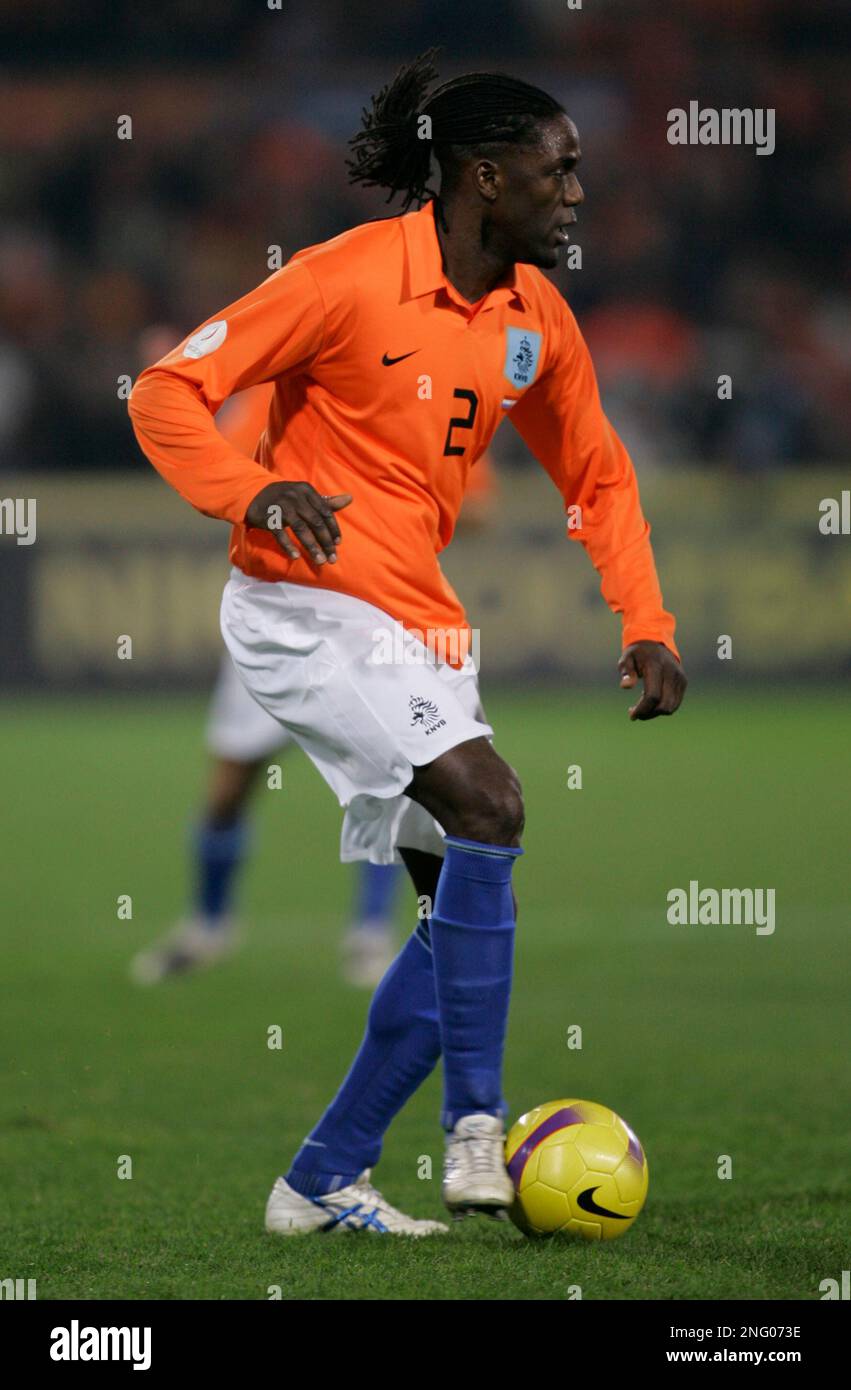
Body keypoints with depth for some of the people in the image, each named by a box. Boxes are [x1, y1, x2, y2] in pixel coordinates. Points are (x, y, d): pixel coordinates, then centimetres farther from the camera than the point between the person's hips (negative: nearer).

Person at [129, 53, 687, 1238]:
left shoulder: (537, 318, 7)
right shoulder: (352, 279, -14)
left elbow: (599, 476, 19)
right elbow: (167, 393, -12)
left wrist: (646, 626, 6)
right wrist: (255, 489, -29)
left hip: (422, 629, 8)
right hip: (303, 608, -8)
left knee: (464, 907, 3)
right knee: (488, 805, -25)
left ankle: (324, 1183, 10)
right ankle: (477, 1131, -22)